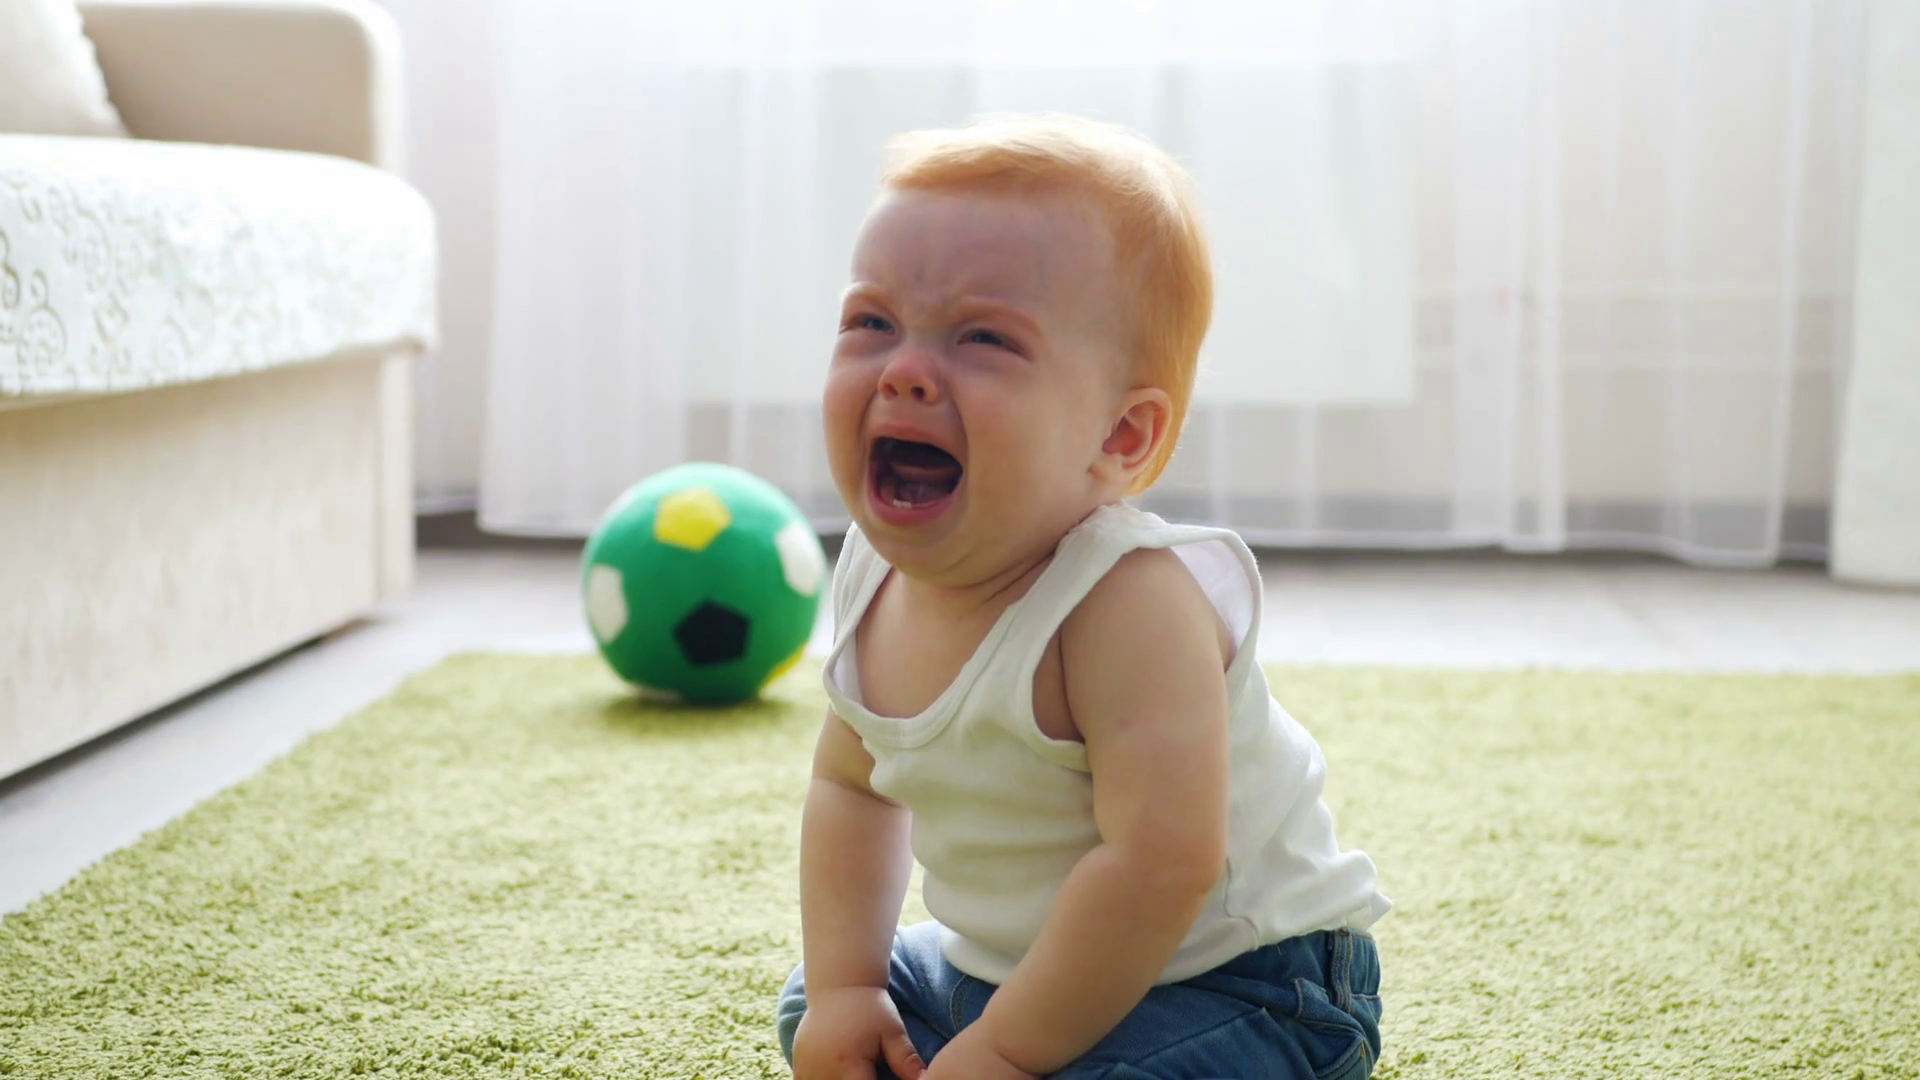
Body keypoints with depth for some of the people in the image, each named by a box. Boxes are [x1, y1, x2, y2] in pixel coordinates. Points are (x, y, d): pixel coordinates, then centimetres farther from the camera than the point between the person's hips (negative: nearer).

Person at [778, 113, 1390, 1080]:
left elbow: (1162, 862, -36)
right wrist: (843, 990, 1)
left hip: (1232, 984, -8)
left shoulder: (1129, 600, -32)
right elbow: (851, 784, 10)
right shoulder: (876, 576, -6)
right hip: (1009, 966, 8)